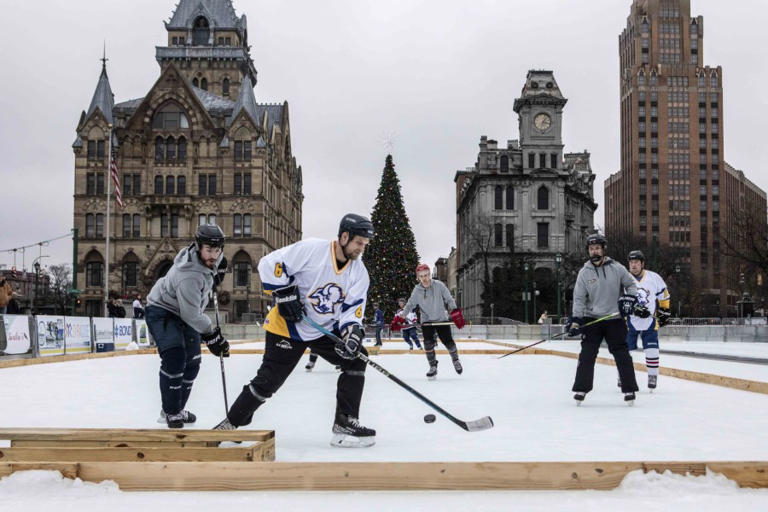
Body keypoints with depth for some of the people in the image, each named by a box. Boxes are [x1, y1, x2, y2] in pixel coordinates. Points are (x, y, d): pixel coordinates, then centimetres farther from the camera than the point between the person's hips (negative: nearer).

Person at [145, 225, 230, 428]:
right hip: (161, 310, -9)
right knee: (175, 358, -22)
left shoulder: (207, 258, -12)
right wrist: (211, 335, -24)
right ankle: (171, 412, -7)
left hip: (184, 311, 9)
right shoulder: (189, 276, -36)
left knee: (192, 361, 10)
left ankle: (177, 408, 25)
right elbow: (191, 315, -31)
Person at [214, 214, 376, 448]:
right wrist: (285, 294, -23)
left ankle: (345, 424, 0)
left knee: (355, 360, -9)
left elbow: (353, 308, -4)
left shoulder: (359, 272, -4)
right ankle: (232, 422, 19)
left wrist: (352, 333, -23)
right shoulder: (311, 249, -21)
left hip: (327, 330, 5)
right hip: (288, 327, -5)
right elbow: (270, 264, -18)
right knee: (268, 380, -3)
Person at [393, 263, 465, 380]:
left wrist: (456, 313, -17)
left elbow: (449, 300, -7)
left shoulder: (439, 285, -13)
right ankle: (433, 367, 0)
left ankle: (456, 360, 25)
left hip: (442, 319, -1)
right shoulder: (417, 290, -7)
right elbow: (409, 305, -2)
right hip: (426, 321, 1)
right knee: (428, 343, -12)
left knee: (448, 341, -2)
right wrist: (399, 317, -12)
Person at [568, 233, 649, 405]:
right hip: (591, 319, 0)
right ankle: (581, 389, 3)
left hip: (615, 319, 0)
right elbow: (579, 298, -1)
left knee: (622, 355, 1)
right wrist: (575, 320, -10)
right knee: (587, 355, -5)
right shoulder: (584, 273, 1)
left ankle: (629, 389, 11)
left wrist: (629, 299, -7)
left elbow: (631, 284, 11)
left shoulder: (616, 268, -1)